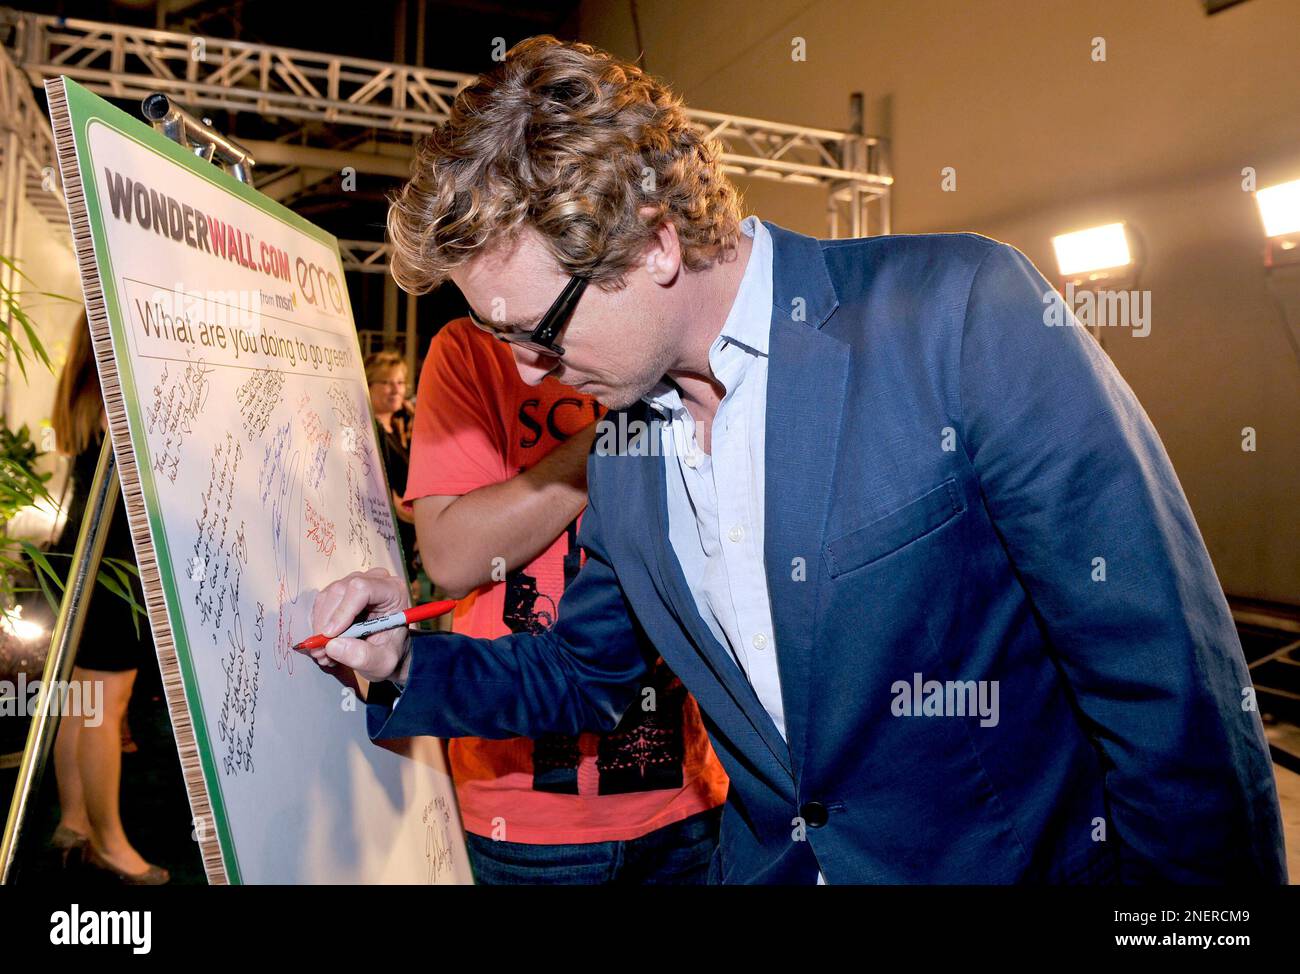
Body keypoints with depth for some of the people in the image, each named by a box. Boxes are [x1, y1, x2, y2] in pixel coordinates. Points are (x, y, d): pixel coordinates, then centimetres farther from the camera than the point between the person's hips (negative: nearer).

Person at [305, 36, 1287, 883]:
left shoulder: (965, 314, -18)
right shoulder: (620, 446, 1)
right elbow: (586, 676, 12)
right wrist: (405, 661, -2)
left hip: (1012, 860, -3)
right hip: (766, 861, 4)